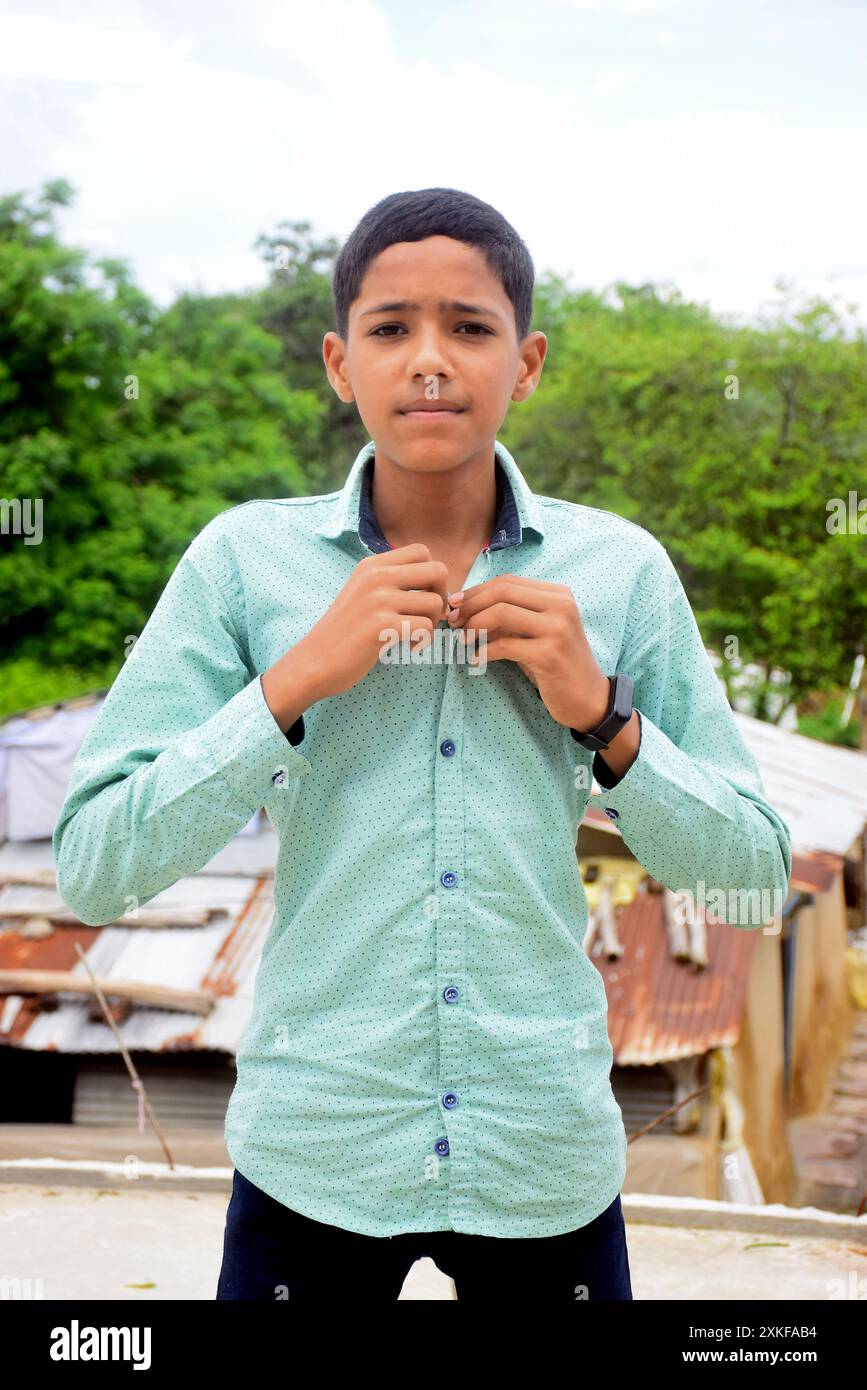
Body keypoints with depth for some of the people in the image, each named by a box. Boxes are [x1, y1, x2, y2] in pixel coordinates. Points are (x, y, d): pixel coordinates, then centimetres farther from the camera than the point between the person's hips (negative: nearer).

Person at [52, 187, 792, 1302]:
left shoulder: (620, 569, -2)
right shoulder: (243, 559, -6)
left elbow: (752, 870, 2)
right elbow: (92, 870, -10)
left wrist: (602, 715, -14)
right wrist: (297, 679, -19)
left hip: (549, 1156, 1)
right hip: (312, 1157, -1)